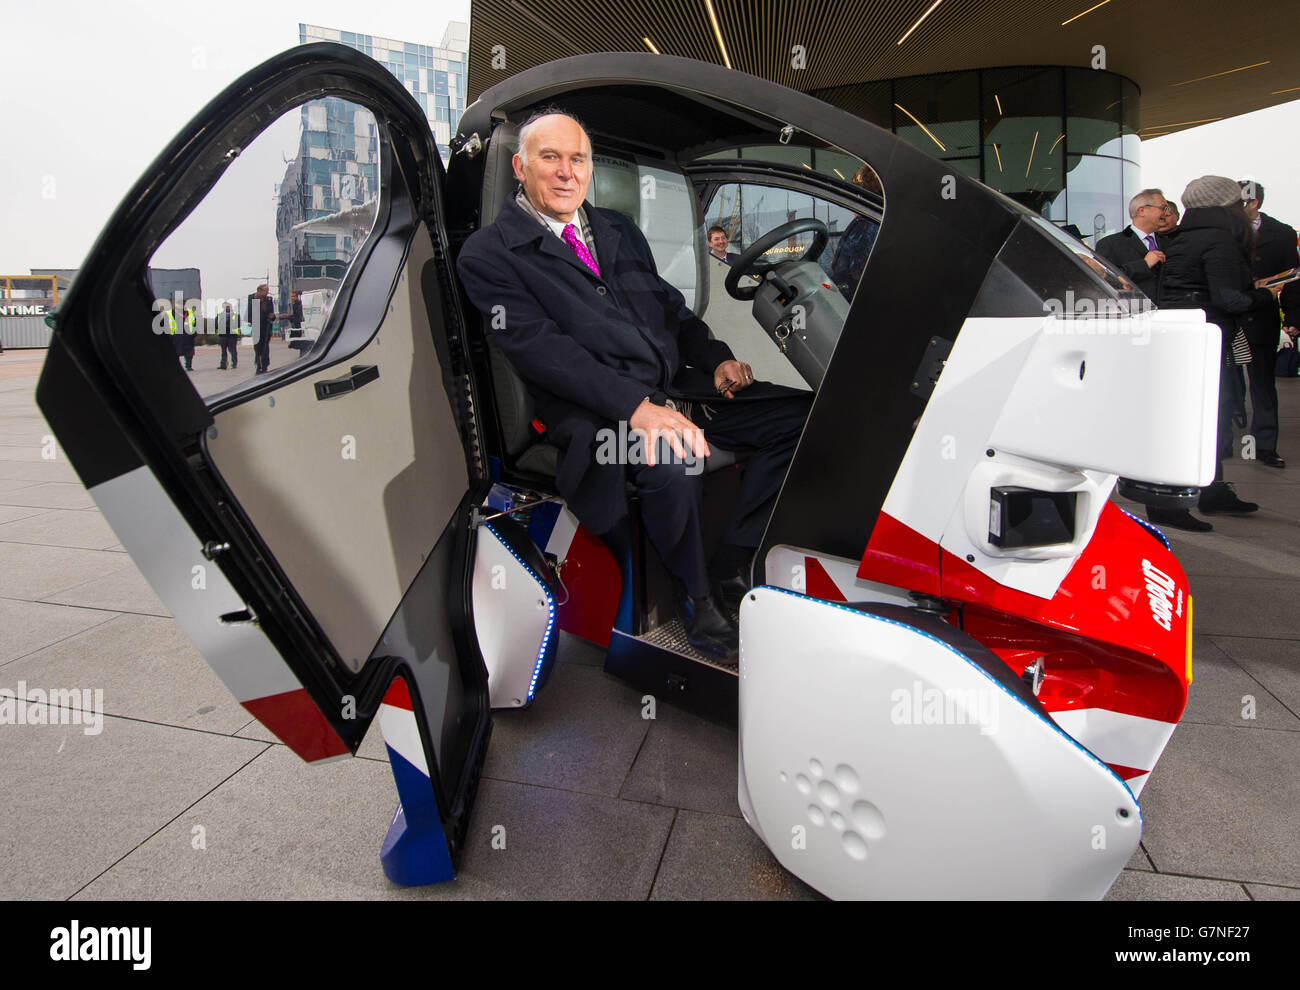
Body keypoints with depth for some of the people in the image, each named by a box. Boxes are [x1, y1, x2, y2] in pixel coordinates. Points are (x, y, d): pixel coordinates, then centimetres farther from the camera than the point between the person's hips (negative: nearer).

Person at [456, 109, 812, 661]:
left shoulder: (617, 228, 22)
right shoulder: (488, 255, -1)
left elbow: (668, 304, 25)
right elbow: (539, 349, -14)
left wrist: (715, 360, 5)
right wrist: (635, 405, -27)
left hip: (675, 388, 7)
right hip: (592, 411, -7)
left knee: (802, 414, -5)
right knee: (671, 464, -38)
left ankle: (730, 567, -1)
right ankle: (696, 597, -9)